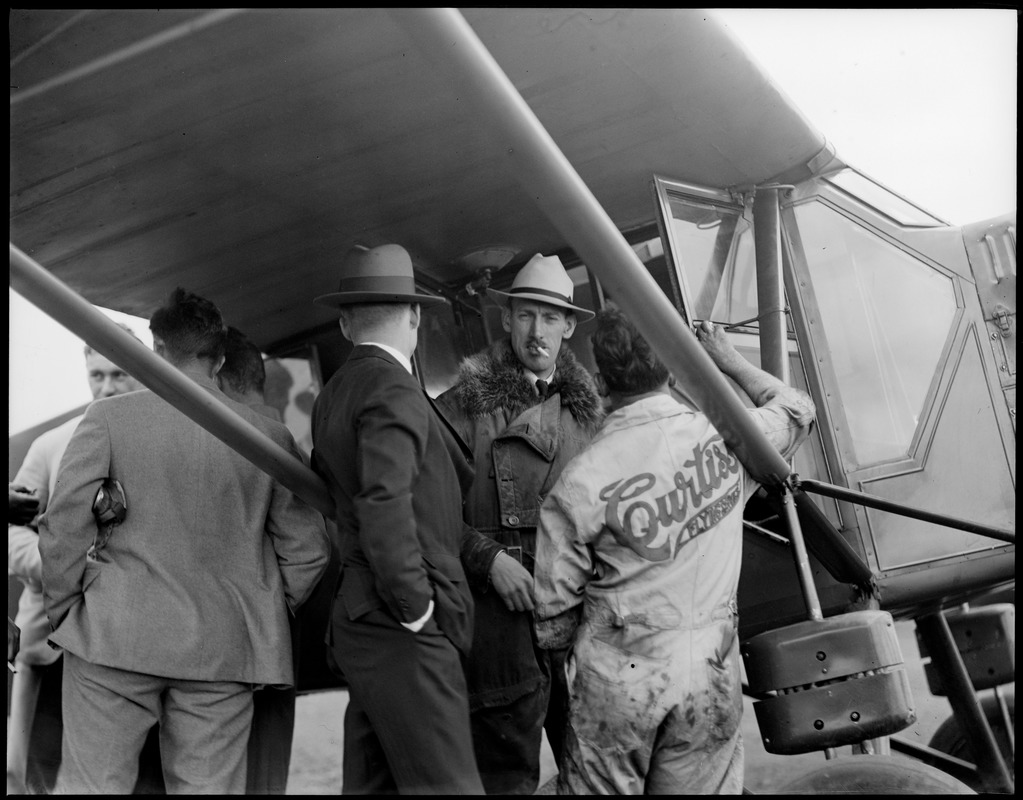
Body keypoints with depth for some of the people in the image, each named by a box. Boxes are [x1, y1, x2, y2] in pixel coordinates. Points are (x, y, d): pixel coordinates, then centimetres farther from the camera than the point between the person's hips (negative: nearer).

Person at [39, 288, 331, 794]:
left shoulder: (108, 417, -3)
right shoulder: (270, 435, 2)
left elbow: (64, 529, -6)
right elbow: (306, 551, 4)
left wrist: (62, 612, 7)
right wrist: (267, 618, 17)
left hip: (116, 638, -1)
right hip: (225, 650, 2)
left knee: (90, 783, 8)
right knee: (208, 786, 9)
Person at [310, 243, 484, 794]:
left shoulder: (333, 395, 15)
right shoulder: (394, 390, -12)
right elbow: (385, 507, -24)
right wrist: (417, 609, -15)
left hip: (359, 619, 9)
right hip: (401, 630, -9)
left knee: (371, 781, 14)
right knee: (444, 784, -6)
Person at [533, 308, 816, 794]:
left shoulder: (580, 481, -14)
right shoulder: (727, 439, -6)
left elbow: (553, 618, -7)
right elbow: (796, 409, 18)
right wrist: (728, 359, 28)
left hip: (618, 678, -2)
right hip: (711, 674, 3)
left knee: (601, 789, 13)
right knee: (702, 787, 14)